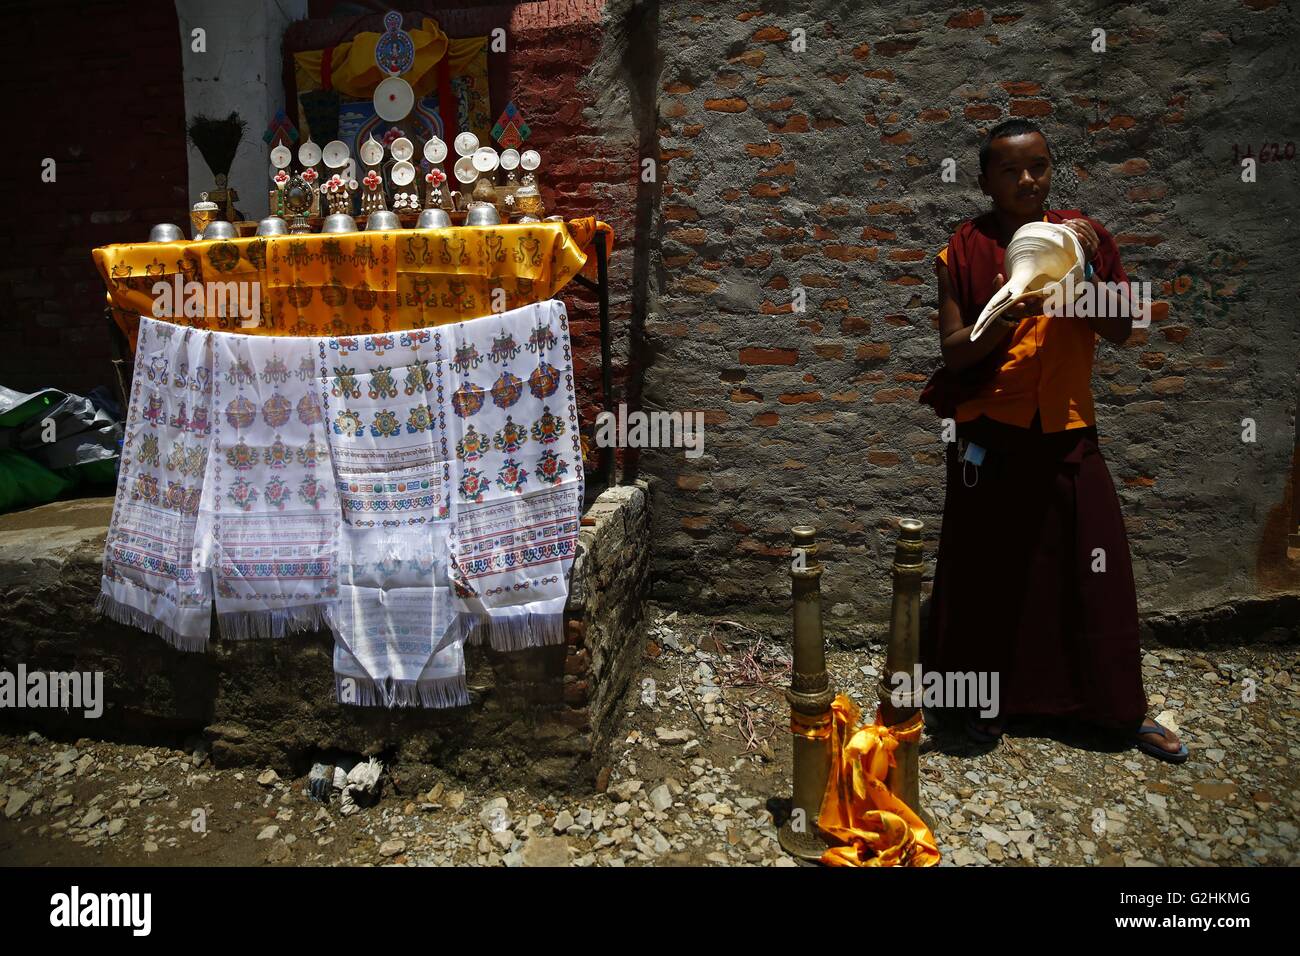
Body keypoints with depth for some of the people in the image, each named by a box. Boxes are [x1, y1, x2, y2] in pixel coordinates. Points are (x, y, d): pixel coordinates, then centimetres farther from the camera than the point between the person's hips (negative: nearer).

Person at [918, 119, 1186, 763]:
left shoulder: (1082, 236, 7)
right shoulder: (963, 253, 0)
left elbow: (1121, 331, 1)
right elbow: (953, 351, -5)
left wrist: (1086, 269, -14)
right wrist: (1005, 316, -23)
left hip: (1067, 431, 2)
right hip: (991, 436, -2)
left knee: (1094, 567, 5)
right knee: (989, 570, 3)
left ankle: (1124, 709, 21)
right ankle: (991, 699, 22)